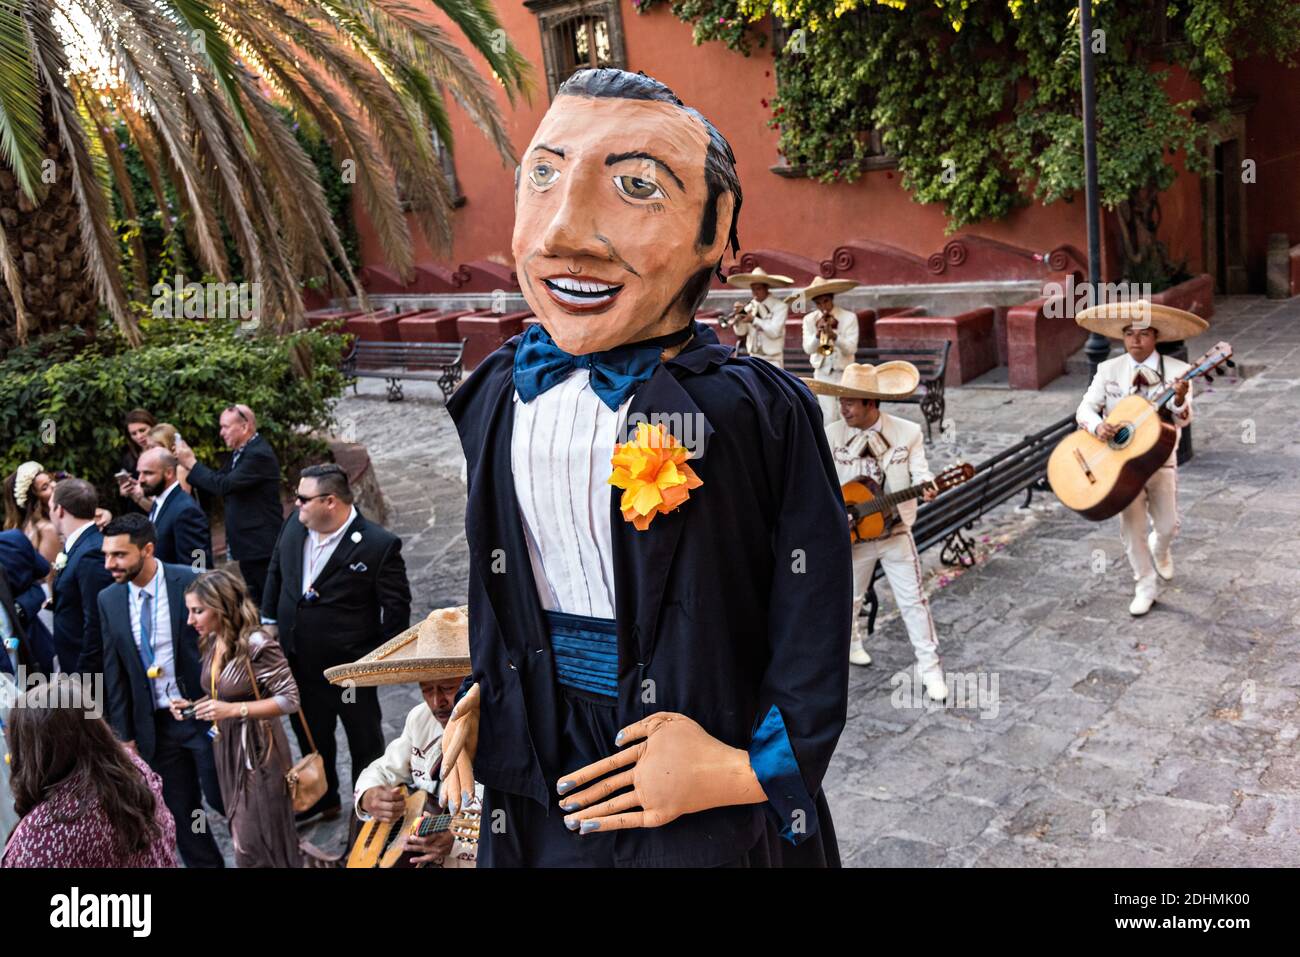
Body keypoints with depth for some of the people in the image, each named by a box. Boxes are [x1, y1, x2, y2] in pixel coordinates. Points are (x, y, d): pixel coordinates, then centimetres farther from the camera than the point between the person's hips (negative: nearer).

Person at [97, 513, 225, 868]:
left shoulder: (191, 583, -14)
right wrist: (125, 734, 5)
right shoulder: (109, 600, -1)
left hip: (203, 715, -4)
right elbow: (115, 673, 5)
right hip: (154, 724, 4)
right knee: (180, 811, 14)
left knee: (223, 798, 7)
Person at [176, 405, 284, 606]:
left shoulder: (259, 454, -19)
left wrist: (191, 463, -18)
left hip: (262, 544, -10)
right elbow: (216, 482, 14)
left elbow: (224, 485, -26)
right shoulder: (240, 452, 11)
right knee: (254, 600, 15)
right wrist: (190, 464, 1)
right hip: (249, 544, 10)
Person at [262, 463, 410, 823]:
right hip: (300, 661, 6)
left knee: (365, 740, 15)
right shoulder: (294, 524, -6)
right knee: (310, 735, 24)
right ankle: (322, 799, 46)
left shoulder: (379, 545, -23)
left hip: (351, 666, -5)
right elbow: (276, 571, 12)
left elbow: (396, 606, -13)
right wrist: (269, 621, 10)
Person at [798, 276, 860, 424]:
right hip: (823, 374, 1)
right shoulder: (809, 319, 0)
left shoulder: (849, 317, -6)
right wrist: (818, 334, -25)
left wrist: (834, 335, -31)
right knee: (829, 417, -3)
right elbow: (808, 349, -8)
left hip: (845, 373, -1)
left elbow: (851, 349, -15)